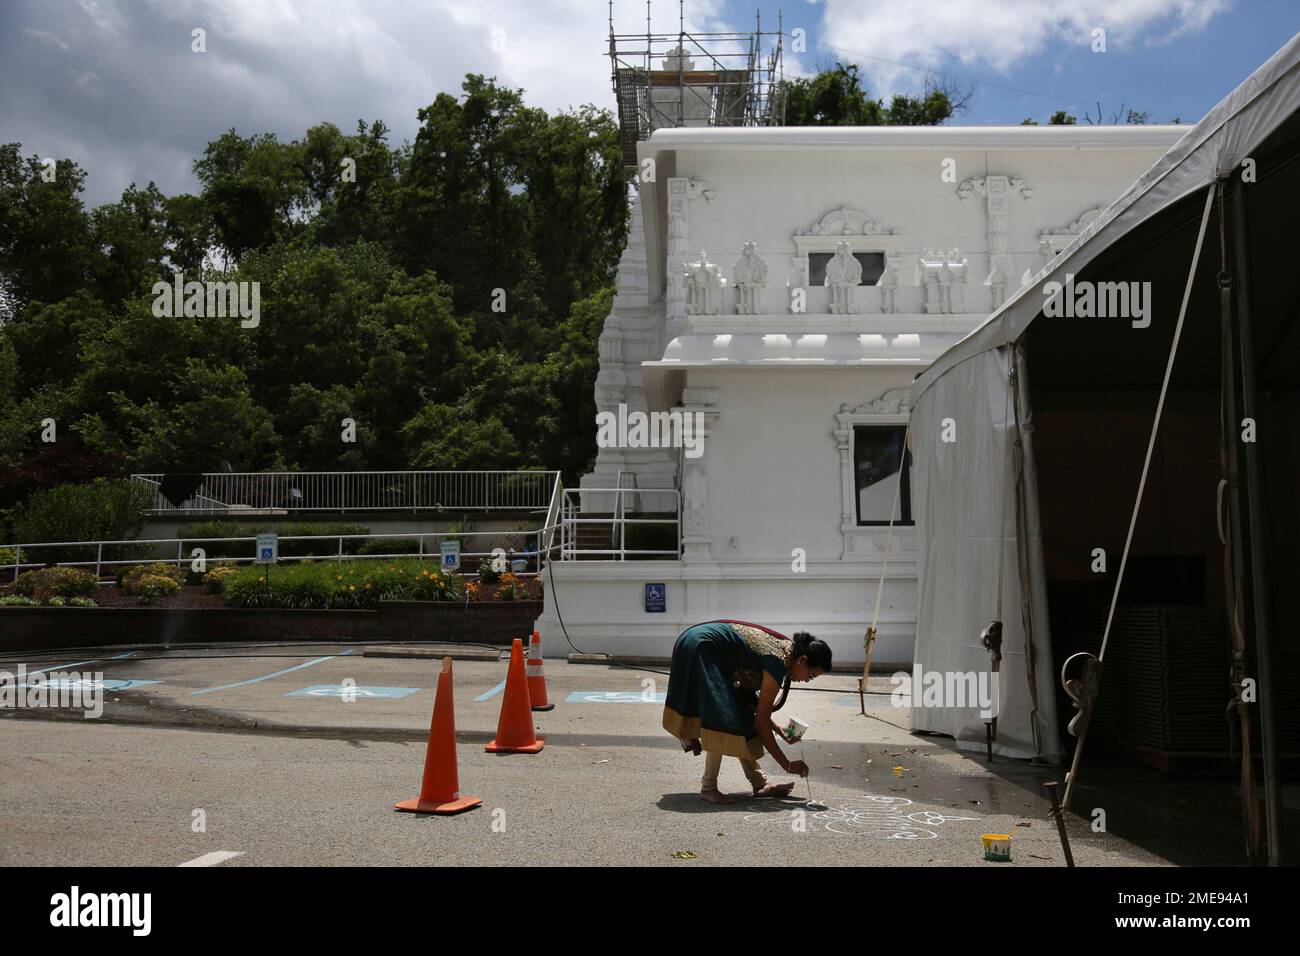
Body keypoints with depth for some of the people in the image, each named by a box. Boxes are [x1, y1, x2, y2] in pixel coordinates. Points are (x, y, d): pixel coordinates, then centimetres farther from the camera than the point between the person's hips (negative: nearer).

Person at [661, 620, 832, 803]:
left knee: (741, 712, 8)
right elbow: (761, 722, -16)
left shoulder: (785, 647, 5)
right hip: (699, 649, -10)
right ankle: (708, 788, -4)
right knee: (723, 719, -13)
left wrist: (777, 728, 1)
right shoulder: (778, 663, -21)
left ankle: (759, 784, 11)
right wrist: (787, 765, -10)